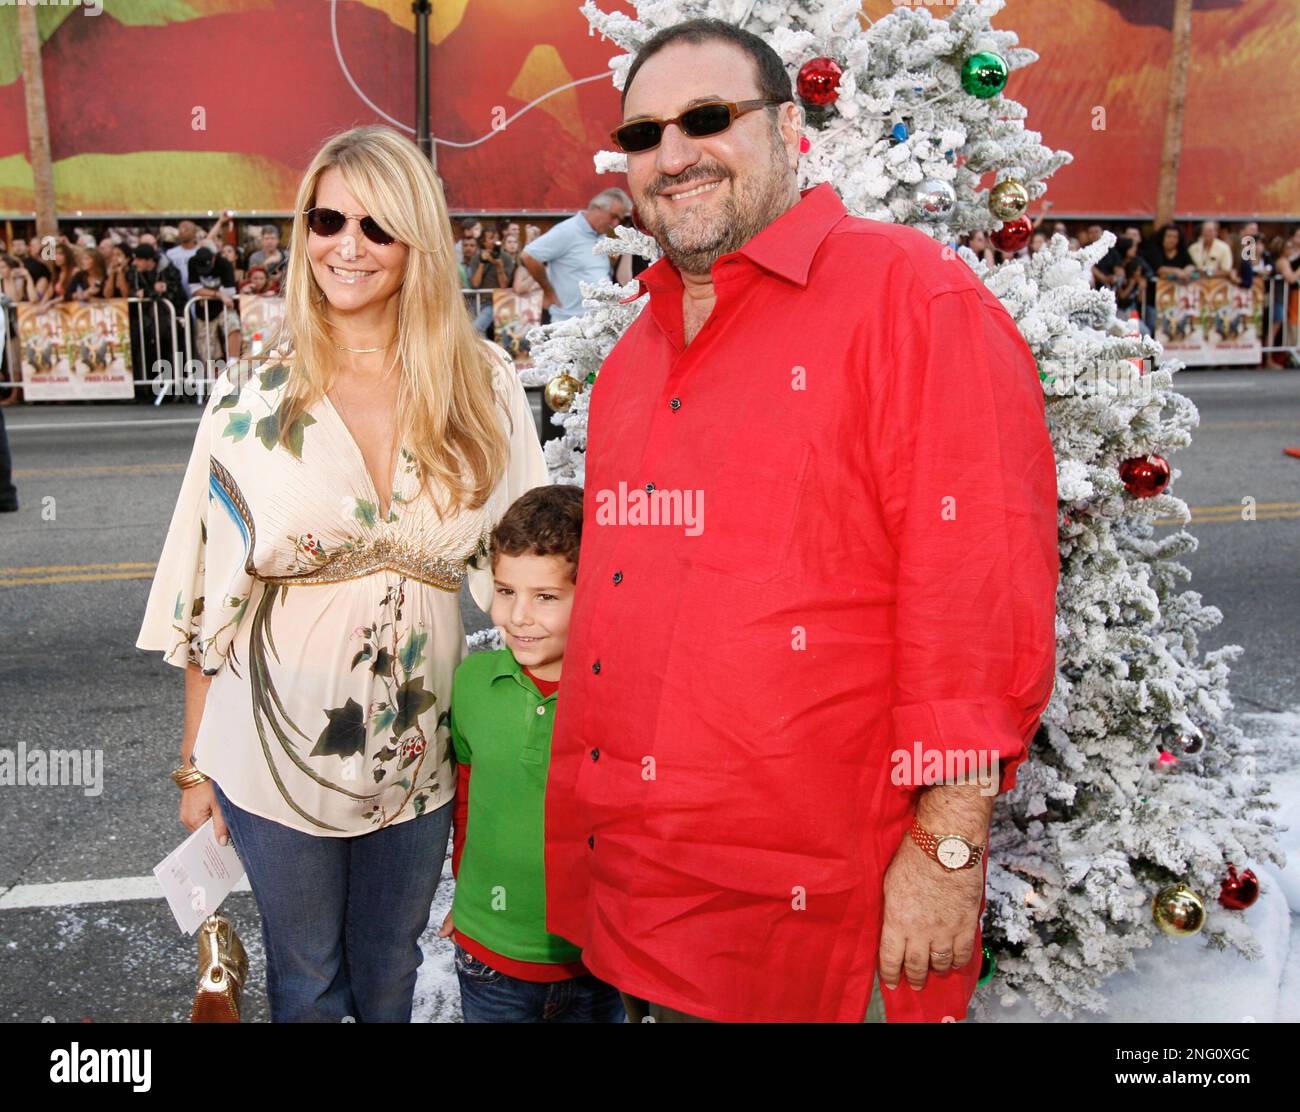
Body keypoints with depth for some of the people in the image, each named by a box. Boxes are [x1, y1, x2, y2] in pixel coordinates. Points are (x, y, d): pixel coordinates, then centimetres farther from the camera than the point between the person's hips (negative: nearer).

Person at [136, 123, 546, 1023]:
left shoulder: (485, 383, -6)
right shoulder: (253, 398, -8)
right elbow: (207, 597, -3)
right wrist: (195, 764, 1)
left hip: (419, 751, 1)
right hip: (278, 749, 0)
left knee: (391, 980, 22)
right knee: (307, 985, 20)